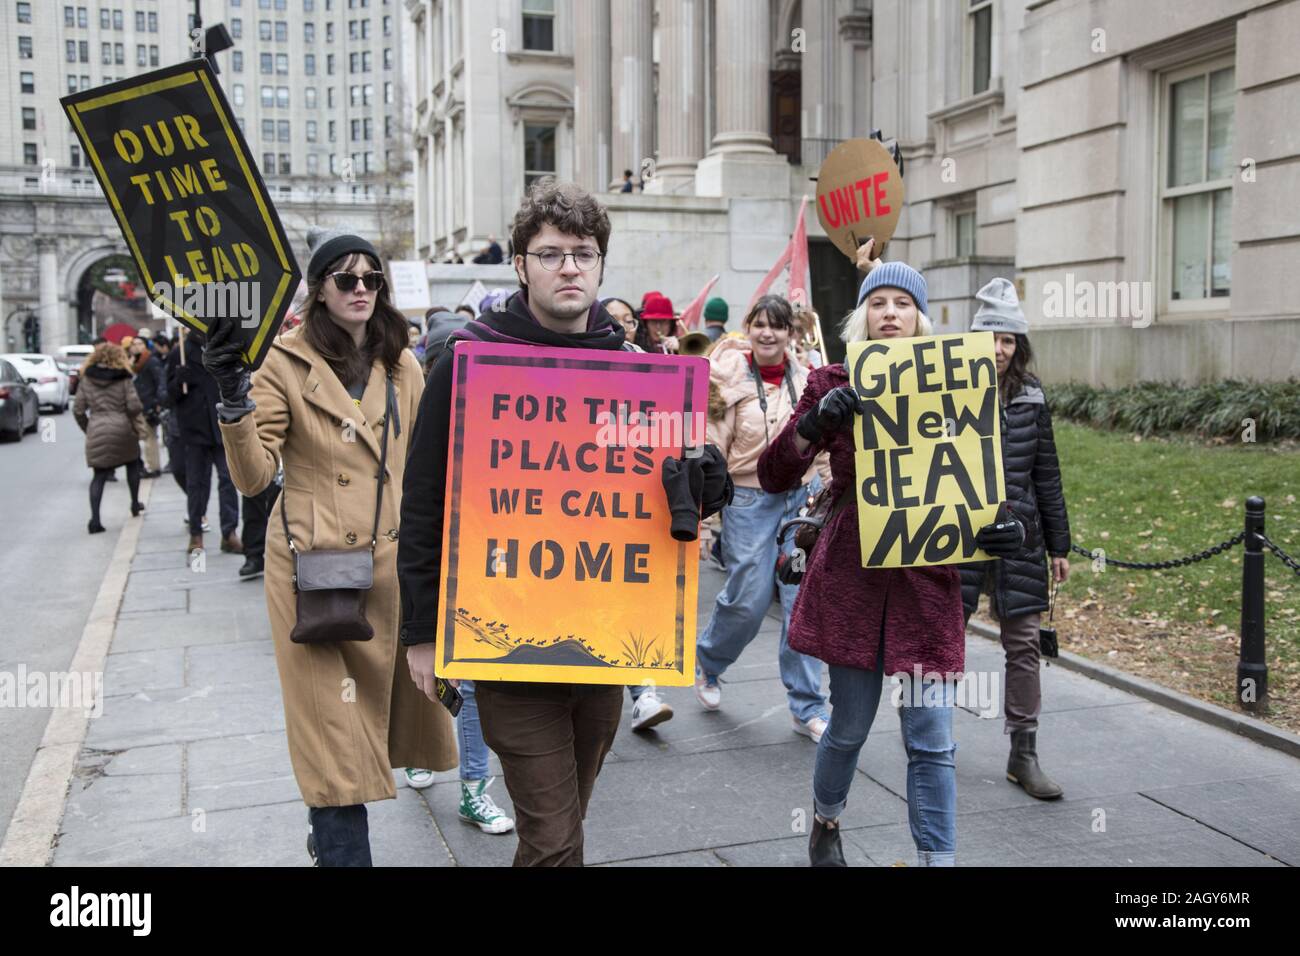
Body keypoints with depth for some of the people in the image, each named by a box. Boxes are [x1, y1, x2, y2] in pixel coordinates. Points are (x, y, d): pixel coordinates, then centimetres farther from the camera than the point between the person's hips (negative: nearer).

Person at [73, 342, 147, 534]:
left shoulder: (86, 380, 4)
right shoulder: (124, 379, -3)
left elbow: (78, 410, 4)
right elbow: (134, 406, -11)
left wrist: (87, 429, 17)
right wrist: (138, 425, 6)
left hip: (96, 432, 1)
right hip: (122, 430, -1)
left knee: (99, 475, 3)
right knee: (133, 464, 24)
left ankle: (95, 519, -11)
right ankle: (135, 504, 34)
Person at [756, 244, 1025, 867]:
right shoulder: (833, 385, 1)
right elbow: (774, 478, -4)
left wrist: (1004, 529, -15)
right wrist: (815, 423, -22)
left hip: (929, 580, 1)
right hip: (852, 576, 0)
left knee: (932, 741, 0)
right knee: (849, 727, 13)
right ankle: (825, 822, 42)